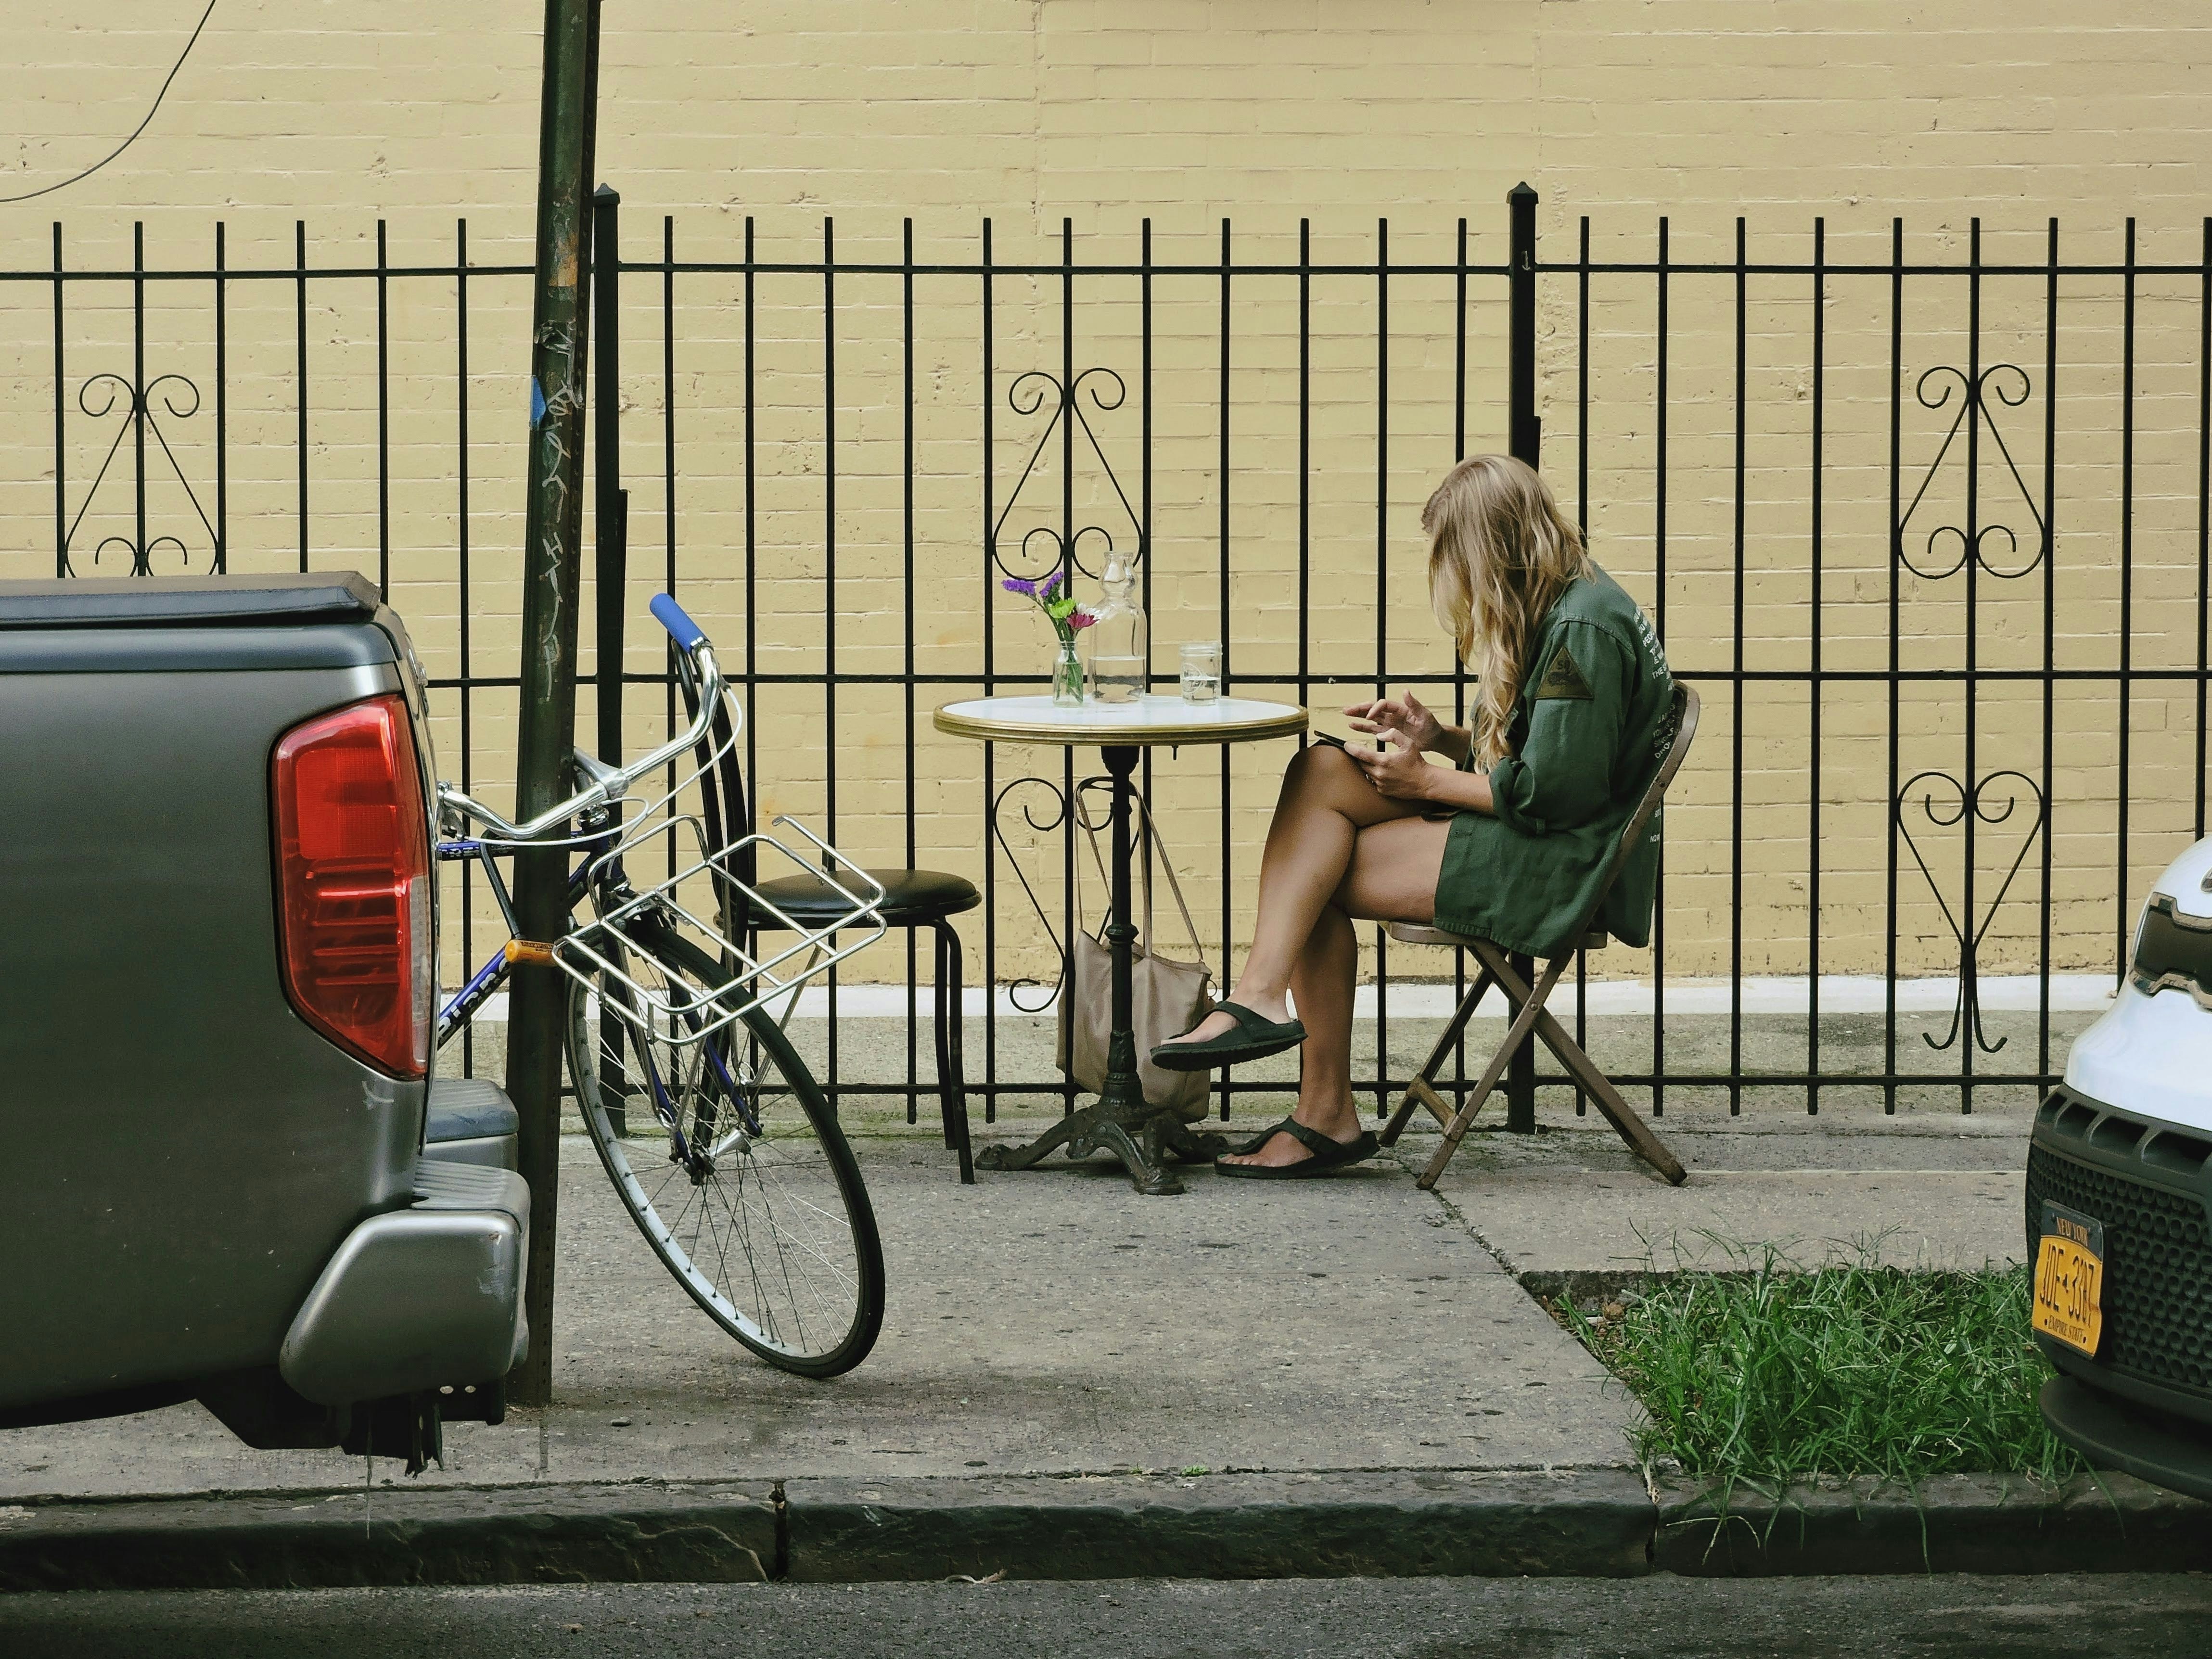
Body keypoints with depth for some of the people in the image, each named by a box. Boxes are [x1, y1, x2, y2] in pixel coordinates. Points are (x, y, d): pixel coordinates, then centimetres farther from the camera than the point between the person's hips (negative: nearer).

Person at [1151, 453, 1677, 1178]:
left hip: (1570, 869, -10)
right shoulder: (1553, 608, 16)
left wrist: (1427, 781, -7)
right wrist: (1440, 737, 8)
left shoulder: (1584, 627, -16)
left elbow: (1549, 791, -20)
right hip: (1532, 848, 10)